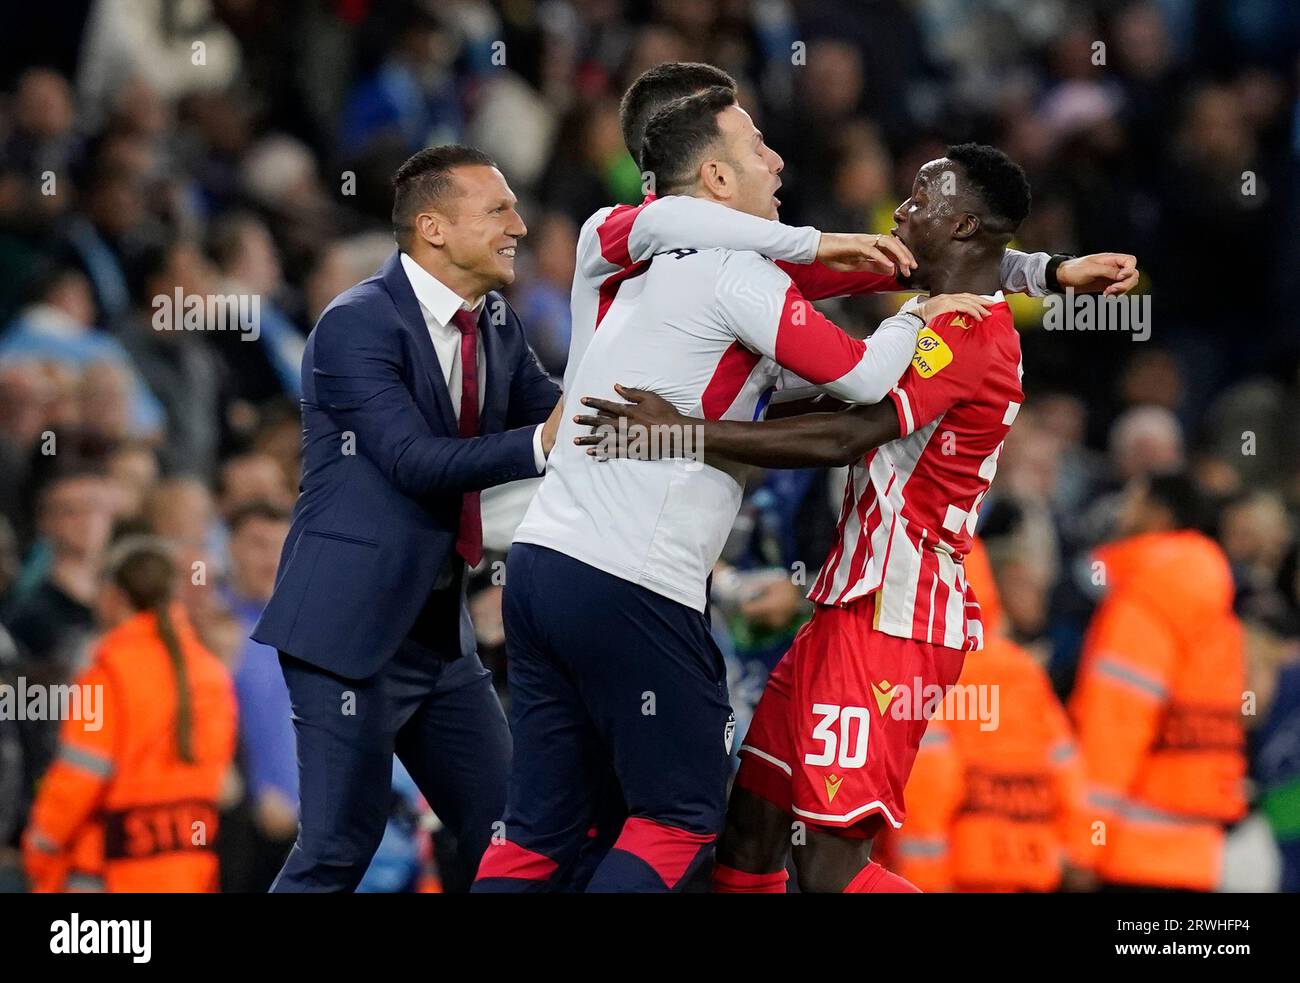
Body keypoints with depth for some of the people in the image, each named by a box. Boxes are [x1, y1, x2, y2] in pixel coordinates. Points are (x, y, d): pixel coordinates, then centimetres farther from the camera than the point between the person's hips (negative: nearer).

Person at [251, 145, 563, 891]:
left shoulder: (497, 327, 10)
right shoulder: (358, 324, -14)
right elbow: (416, 461, -23)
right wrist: (538, 447, -33)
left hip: (441, 631, 8)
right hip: (352, 625, -8)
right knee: (340, 848, -8)